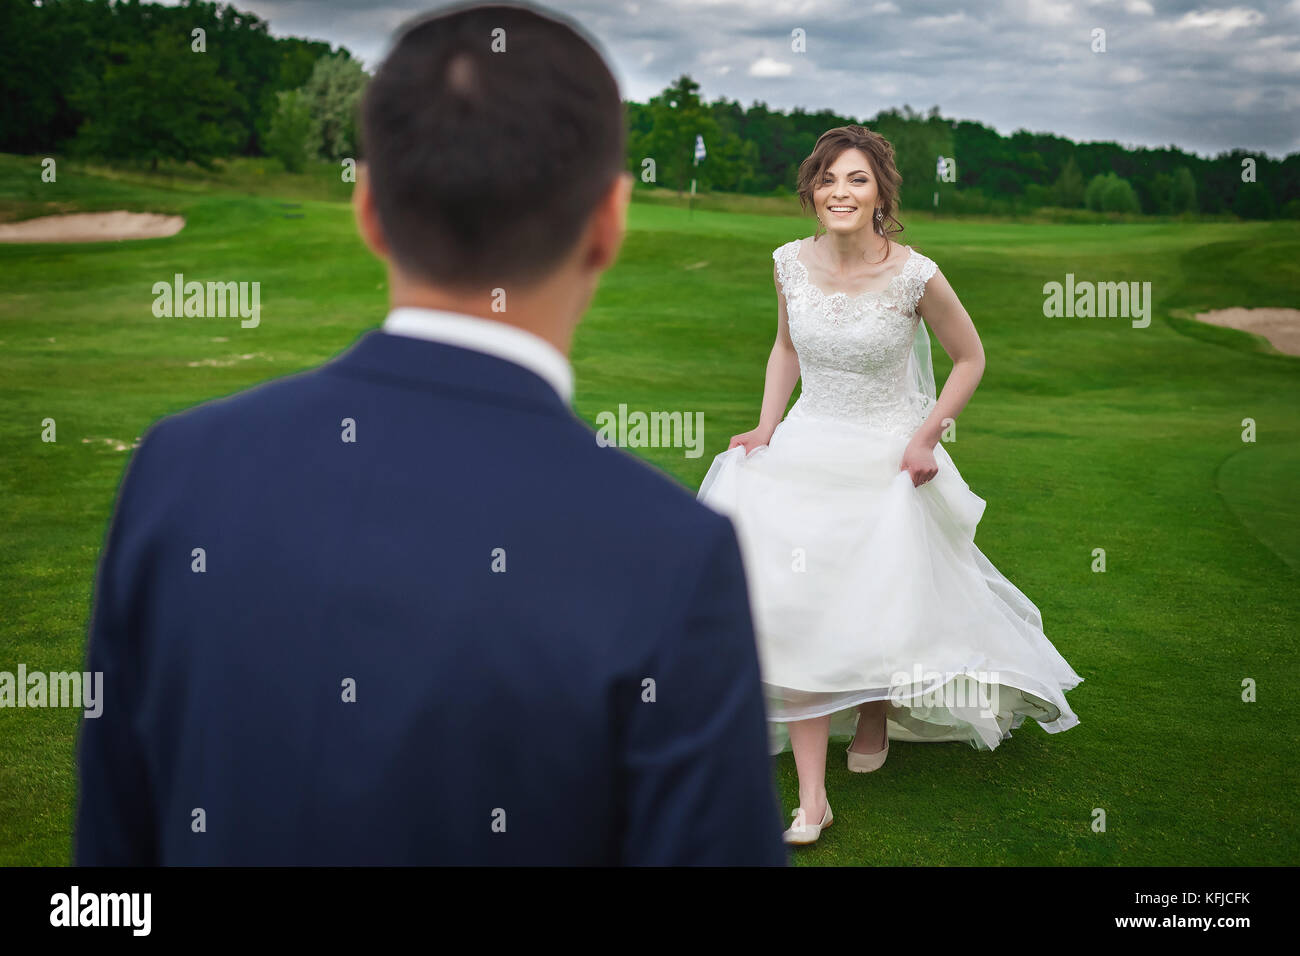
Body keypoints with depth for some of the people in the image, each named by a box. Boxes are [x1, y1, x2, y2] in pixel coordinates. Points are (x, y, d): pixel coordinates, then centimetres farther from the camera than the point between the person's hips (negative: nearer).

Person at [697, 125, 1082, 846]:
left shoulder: (914, 276, -16)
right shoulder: (792, 263, -4)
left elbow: (970, 359, -2)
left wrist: (927, 435, -9)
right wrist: (767, 427, 3)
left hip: (888, 461, -2)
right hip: (806, 453, 3)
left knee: (881, 610, 7)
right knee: (795, 611, -8)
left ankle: (875, 719, 43)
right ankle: (812, 797, -2)